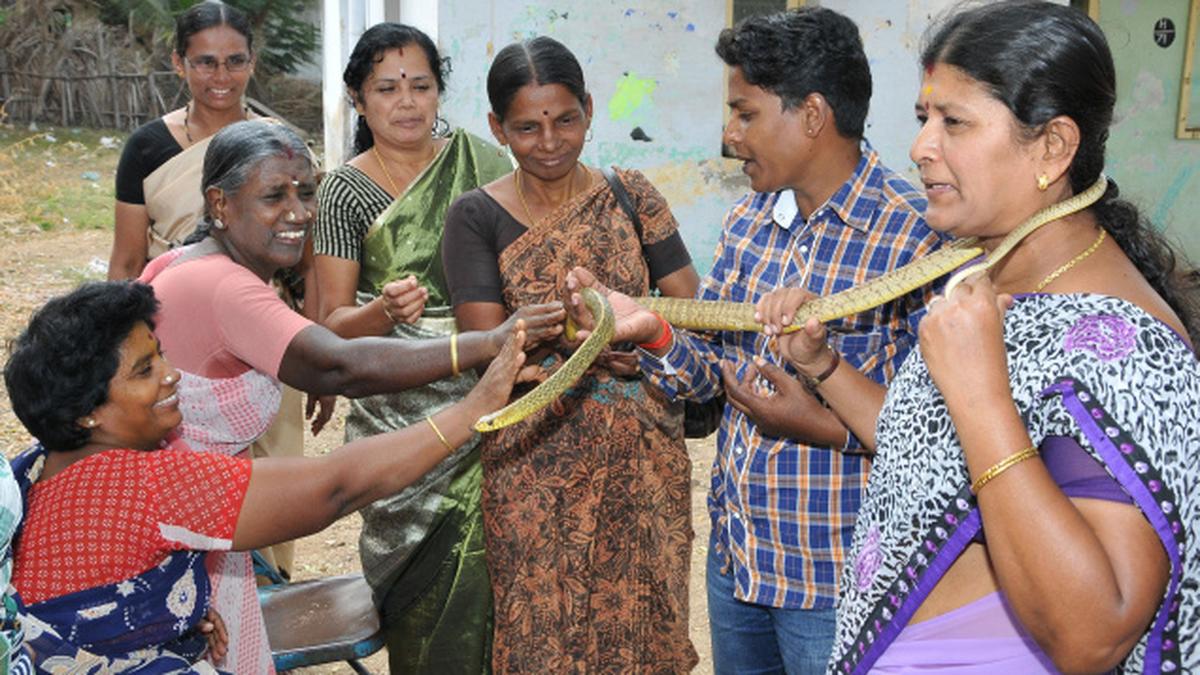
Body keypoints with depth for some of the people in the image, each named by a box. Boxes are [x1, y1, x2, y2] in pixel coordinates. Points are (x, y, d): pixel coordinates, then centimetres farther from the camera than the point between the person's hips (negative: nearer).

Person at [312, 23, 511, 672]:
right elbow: (333, 322, -2)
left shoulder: (480, 159, 6)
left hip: (490, 400, 2)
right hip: (400, 415, -2)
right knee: (436, 578, -4)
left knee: (486, 565, 0)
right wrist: (385, 311, -22)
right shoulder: (343, 192, -1)